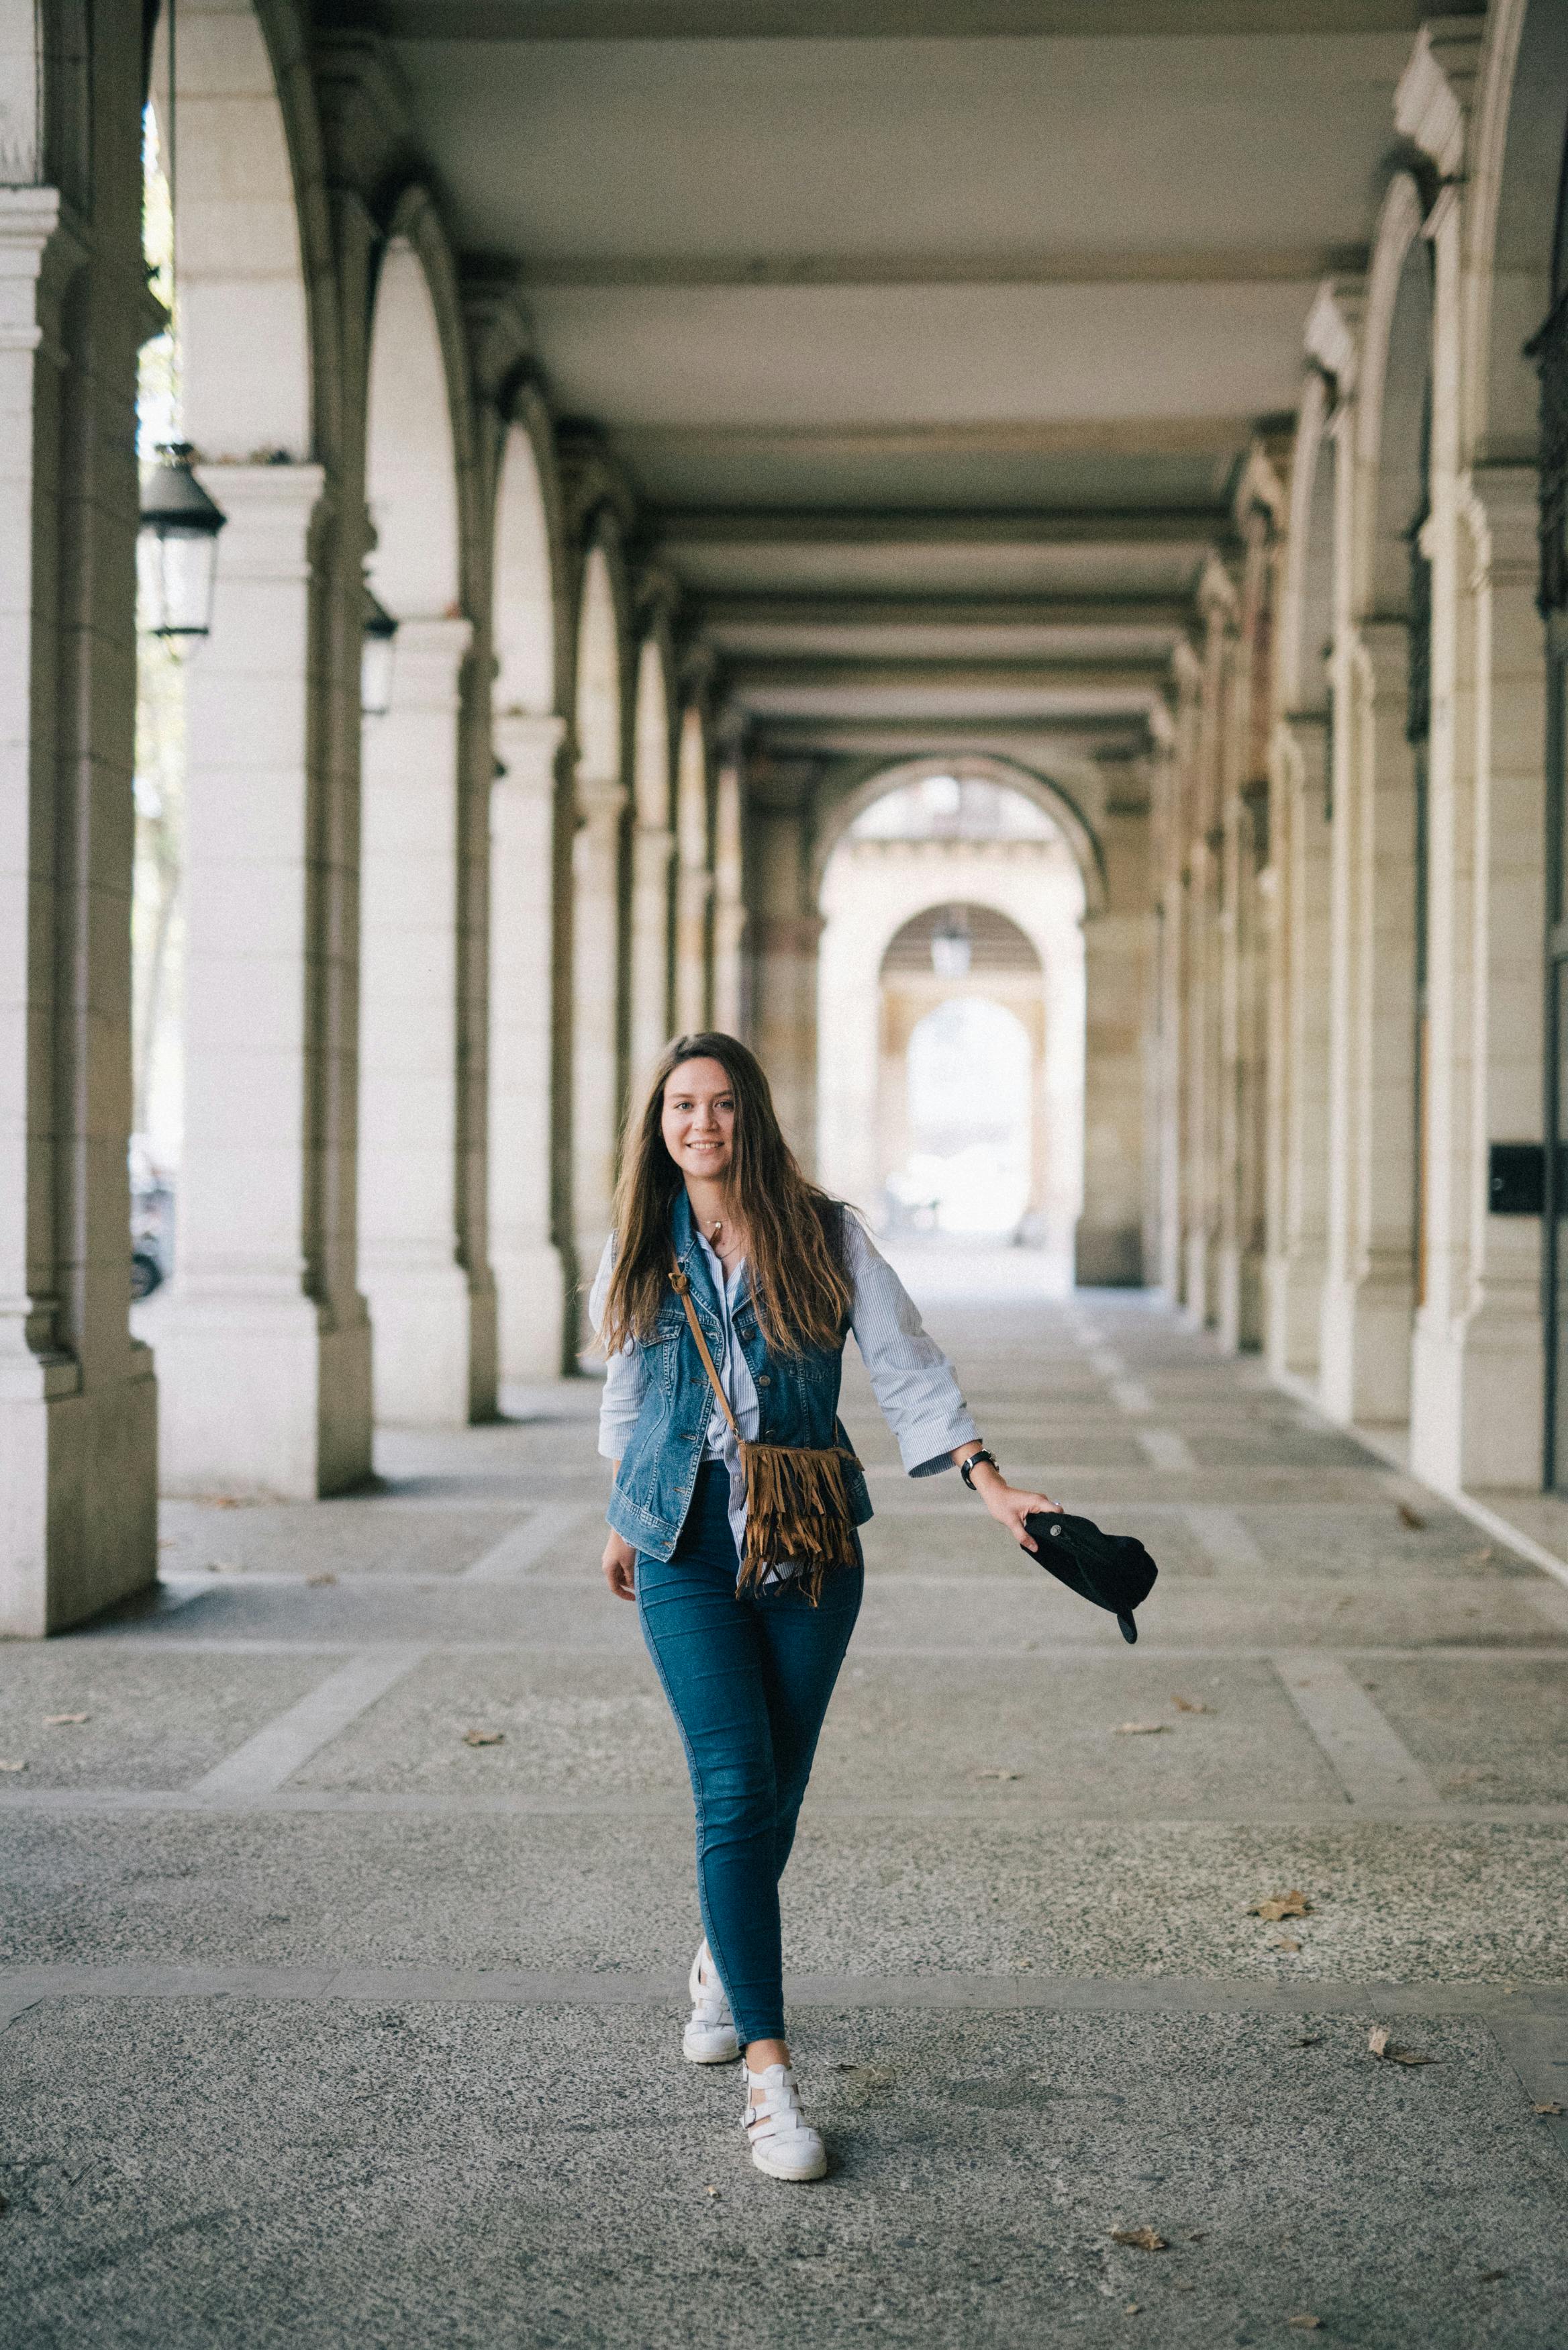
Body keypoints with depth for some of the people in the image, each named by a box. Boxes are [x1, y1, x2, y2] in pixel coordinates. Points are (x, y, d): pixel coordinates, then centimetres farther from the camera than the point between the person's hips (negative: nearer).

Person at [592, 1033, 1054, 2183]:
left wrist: (993, 1486, -15)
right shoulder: (644, 1248, 4)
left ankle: (725, 1957, 42)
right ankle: (767, 2067, -13)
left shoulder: (823, 1235, -2)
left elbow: (907, 1365, -5)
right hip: (688, 1547, 0)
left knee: (776, 1790, 11)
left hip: (810, 1541, 0)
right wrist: (625, 1517, 26)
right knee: (735, 1788, -13)